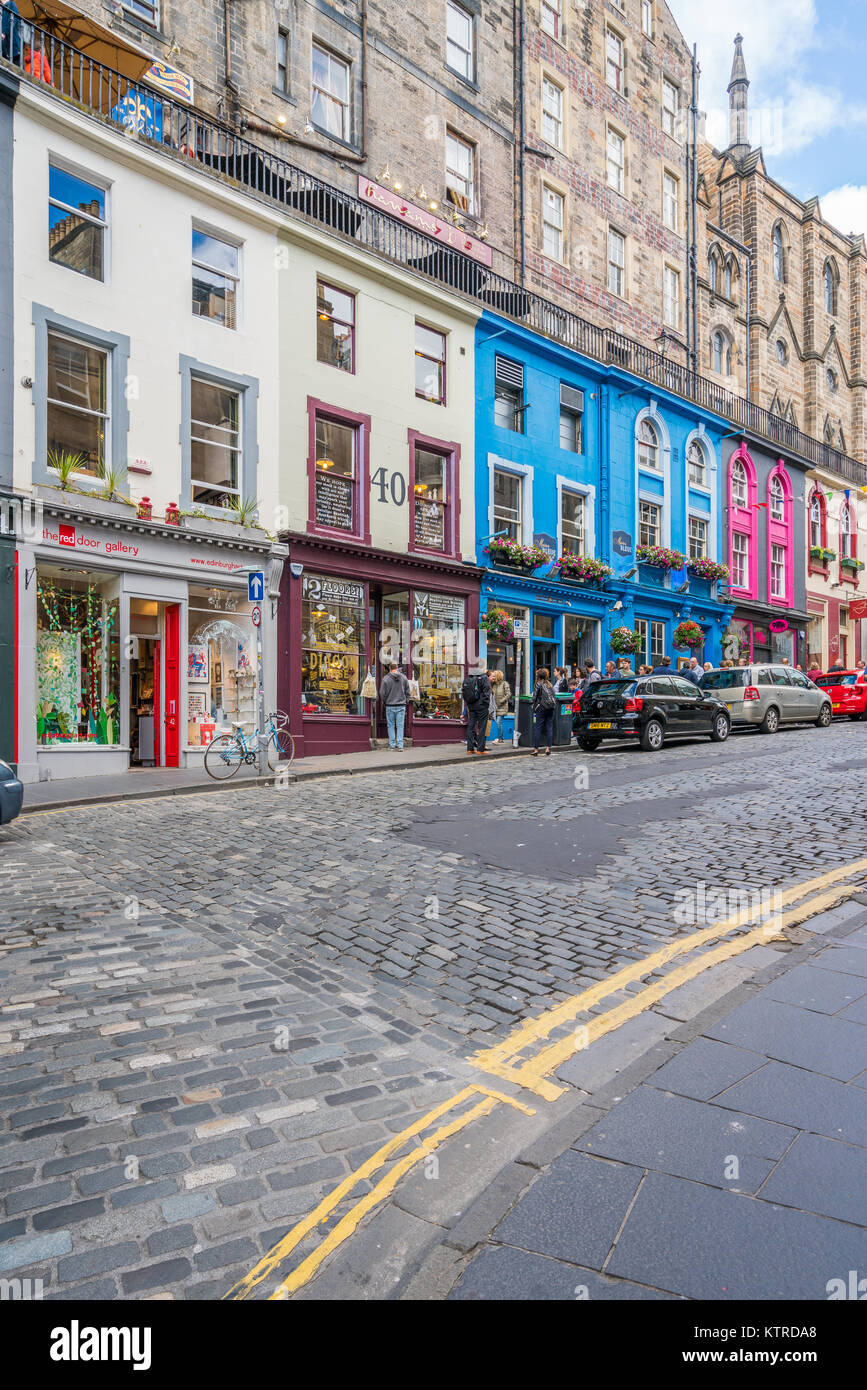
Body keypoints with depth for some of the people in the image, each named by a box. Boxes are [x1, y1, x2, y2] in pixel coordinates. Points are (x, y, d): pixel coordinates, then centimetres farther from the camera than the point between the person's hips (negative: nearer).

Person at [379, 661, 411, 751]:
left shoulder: (386, 678, -7)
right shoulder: (404, 677, 2)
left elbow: (382, 693, -3)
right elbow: (407, 692, 7)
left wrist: (385, 702, 14)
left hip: (390, 706, -2)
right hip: (401, 705, 2)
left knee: (391, 726, 7)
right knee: (400, 726, 4)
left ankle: (392, 746, 7)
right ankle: (400, 745, 1)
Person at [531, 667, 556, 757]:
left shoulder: (538, 684, -4)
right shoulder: (550, 684, 12)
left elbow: (535, 697, -5)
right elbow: (554, 697, 12)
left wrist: (534, 708, 6)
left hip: (541, 708, -5)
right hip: (551, 709, 5)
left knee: (537, 729, -1)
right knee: (549, 728, 6)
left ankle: (536, 749, -1)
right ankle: (548, 748, 4)